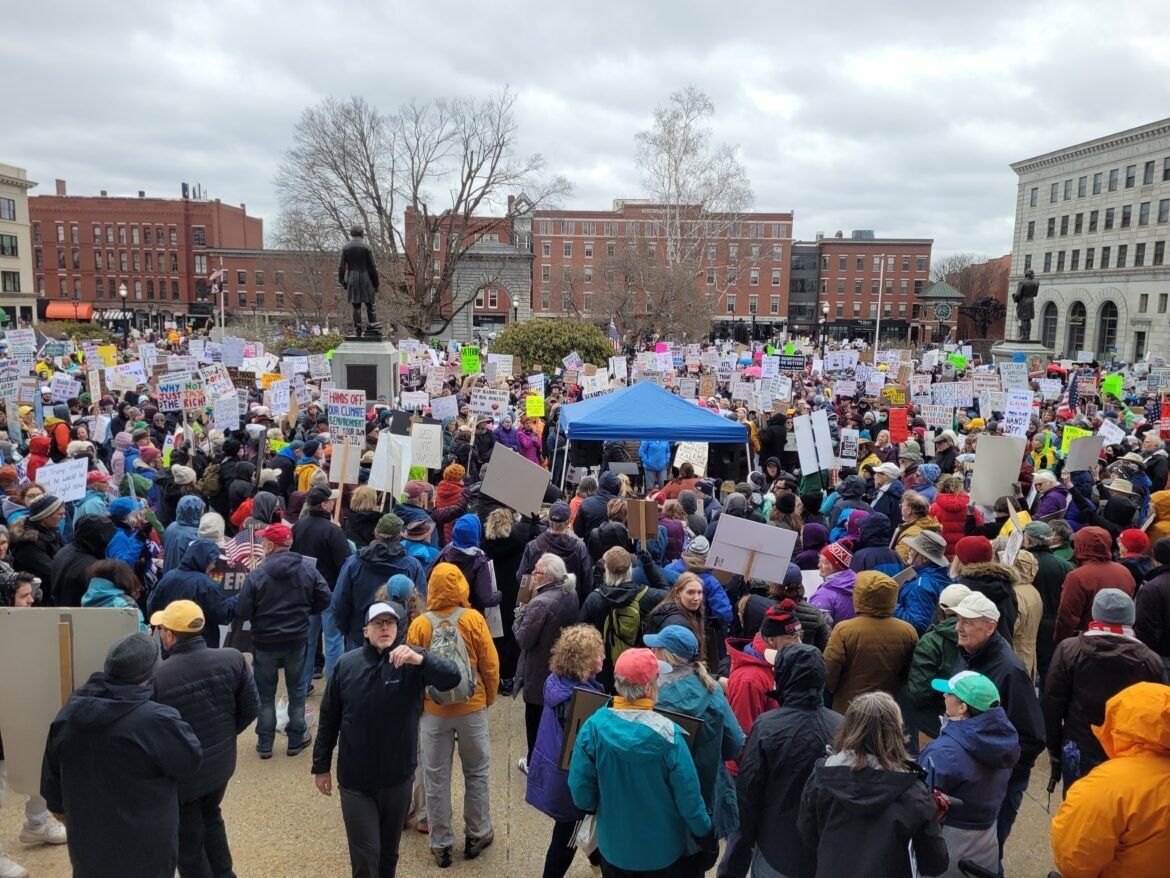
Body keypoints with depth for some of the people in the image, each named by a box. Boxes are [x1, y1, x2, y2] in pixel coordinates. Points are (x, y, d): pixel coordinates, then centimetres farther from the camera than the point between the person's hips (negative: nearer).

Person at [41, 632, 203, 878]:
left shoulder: (69, 714, -5)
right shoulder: (157, 720, -27)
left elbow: (52, 782, 7)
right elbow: (190, 761, -11)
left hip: (88, 842, 6)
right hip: (144, 847, -5)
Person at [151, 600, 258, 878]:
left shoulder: (157, 677, -26)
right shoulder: (232, 659, -15)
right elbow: (250, 709, -6)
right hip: (221, 762, 5)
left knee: (188, 843, 17)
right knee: (211, 818, 32)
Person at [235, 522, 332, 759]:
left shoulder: (257, 575, -20)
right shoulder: (308, 568, -11)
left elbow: (242, 613, -17)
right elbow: (324, 599, -6)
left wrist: (260, 611, 5)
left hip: (265, 642, -2)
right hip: (297, 640, 2)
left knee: (265, 695, 15)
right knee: (296, 691, 18)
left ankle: (265, 744, 23)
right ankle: (296, 739, 27)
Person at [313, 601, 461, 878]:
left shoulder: (411, 662, -12)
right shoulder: (347, 664, -7)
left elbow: (452, 677, -30)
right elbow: (329, 719, 3)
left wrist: (420, 659, -47)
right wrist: (321, 766, 5)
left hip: (398, 777, 1)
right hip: (354, 780, 0)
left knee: (389, 850, 20)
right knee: (365, 855, 3)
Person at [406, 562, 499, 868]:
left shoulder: (420, 624, -10)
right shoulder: (474, 619, -12)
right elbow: (490, 664, -7)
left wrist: (417, 705, 15)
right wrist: (489, 698, 11)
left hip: (434, 712, 0)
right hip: (472, 709, 0)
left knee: (436, 779, 11)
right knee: (476, 773, 17)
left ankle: (441, 845, 21)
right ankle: (476, 835, 27)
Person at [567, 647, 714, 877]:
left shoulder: (593, 727, -19)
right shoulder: (667, 734, -25)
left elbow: (581, 792, -11)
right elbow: (689, 797, -17)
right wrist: (706, 837, 0)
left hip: (614, 848, 2)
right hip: (664, 851, -2)